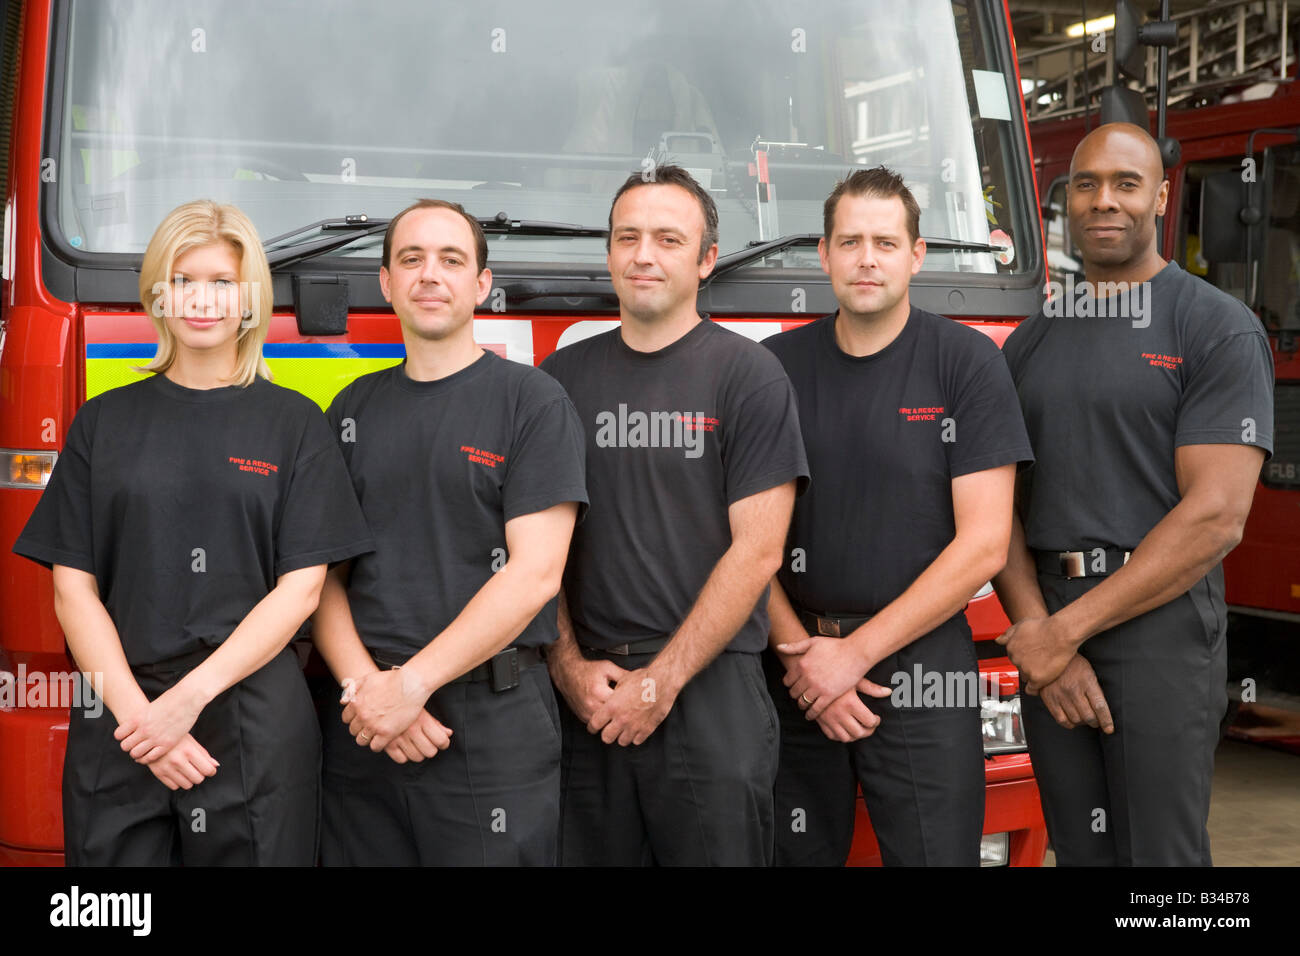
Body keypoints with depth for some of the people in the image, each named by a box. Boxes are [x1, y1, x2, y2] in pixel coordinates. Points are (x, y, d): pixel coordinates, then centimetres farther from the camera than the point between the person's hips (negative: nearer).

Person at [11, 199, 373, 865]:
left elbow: (301, 587, -3)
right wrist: (135, 711, -10)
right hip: (117, 733, 2)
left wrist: (190, 696, -12)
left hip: (255, 725, -1)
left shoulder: (294, 423, 3)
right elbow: (73, 586, 3)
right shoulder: (104, 422, 8)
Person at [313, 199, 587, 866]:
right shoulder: (354, 409, 12)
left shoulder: (533, 402, -2)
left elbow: (535, 573, -11)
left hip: (492, 718, -4)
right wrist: (364, 684, -10)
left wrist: (412, 683, -15)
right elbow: (323, 571, 7)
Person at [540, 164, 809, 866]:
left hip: (711, 690, -3)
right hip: (587, 701, 3)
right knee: (587, 852, 8)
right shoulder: (563, 377, 10)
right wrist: (570, 667, -3)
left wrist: (662, 679, -10)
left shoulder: (749, 375, -2)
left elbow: (756, 550, -7)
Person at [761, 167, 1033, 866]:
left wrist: (855, 652, -11)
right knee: (796, 853, 9)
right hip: (793, 673, 3)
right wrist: (800, 652, -9)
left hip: (922, 668, -2)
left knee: (932, 850, -1)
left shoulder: (966, 362, -3)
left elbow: (984, 544, -8)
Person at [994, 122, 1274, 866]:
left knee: (1160, 849, -1)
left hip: (1161, 619, -5)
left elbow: (1216, 515, -13)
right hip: (1047, 626, 5)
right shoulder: (1031, 342, 13)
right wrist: (1039, 632, -9)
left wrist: (1070, 629, -14)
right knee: (1080, 848, 11)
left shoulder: (1220, 329, -4)